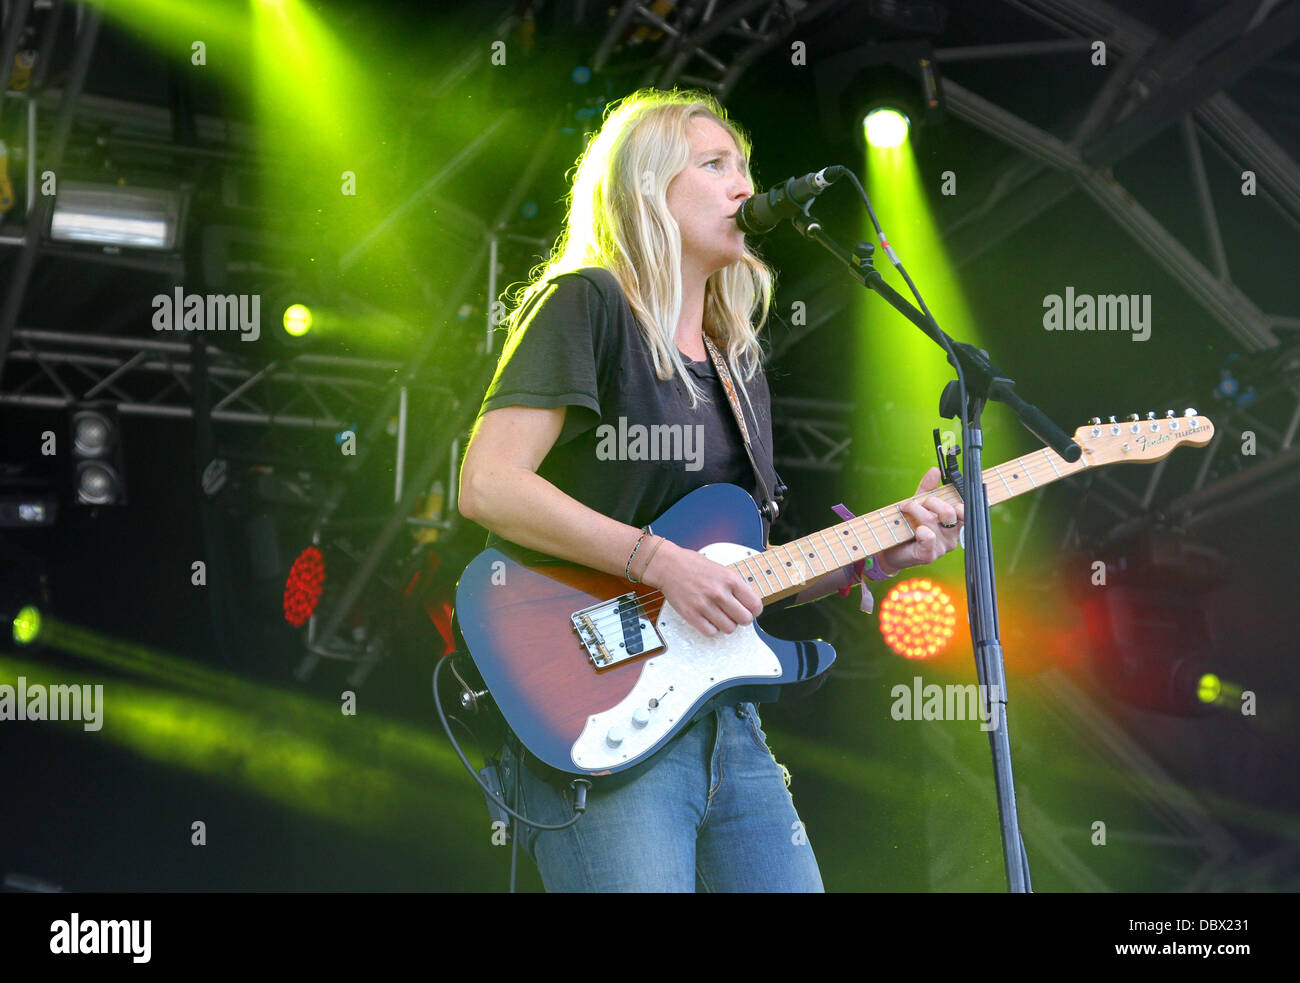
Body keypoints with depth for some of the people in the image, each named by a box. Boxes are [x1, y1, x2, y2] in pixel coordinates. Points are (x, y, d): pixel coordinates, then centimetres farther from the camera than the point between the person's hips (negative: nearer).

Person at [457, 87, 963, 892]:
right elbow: (488, 486, -16)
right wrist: (660, 561, -19)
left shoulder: (737, 359, 20)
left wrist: (871, 555, 5)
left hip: (728, 724, 8)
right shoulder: (586, 303, -4)